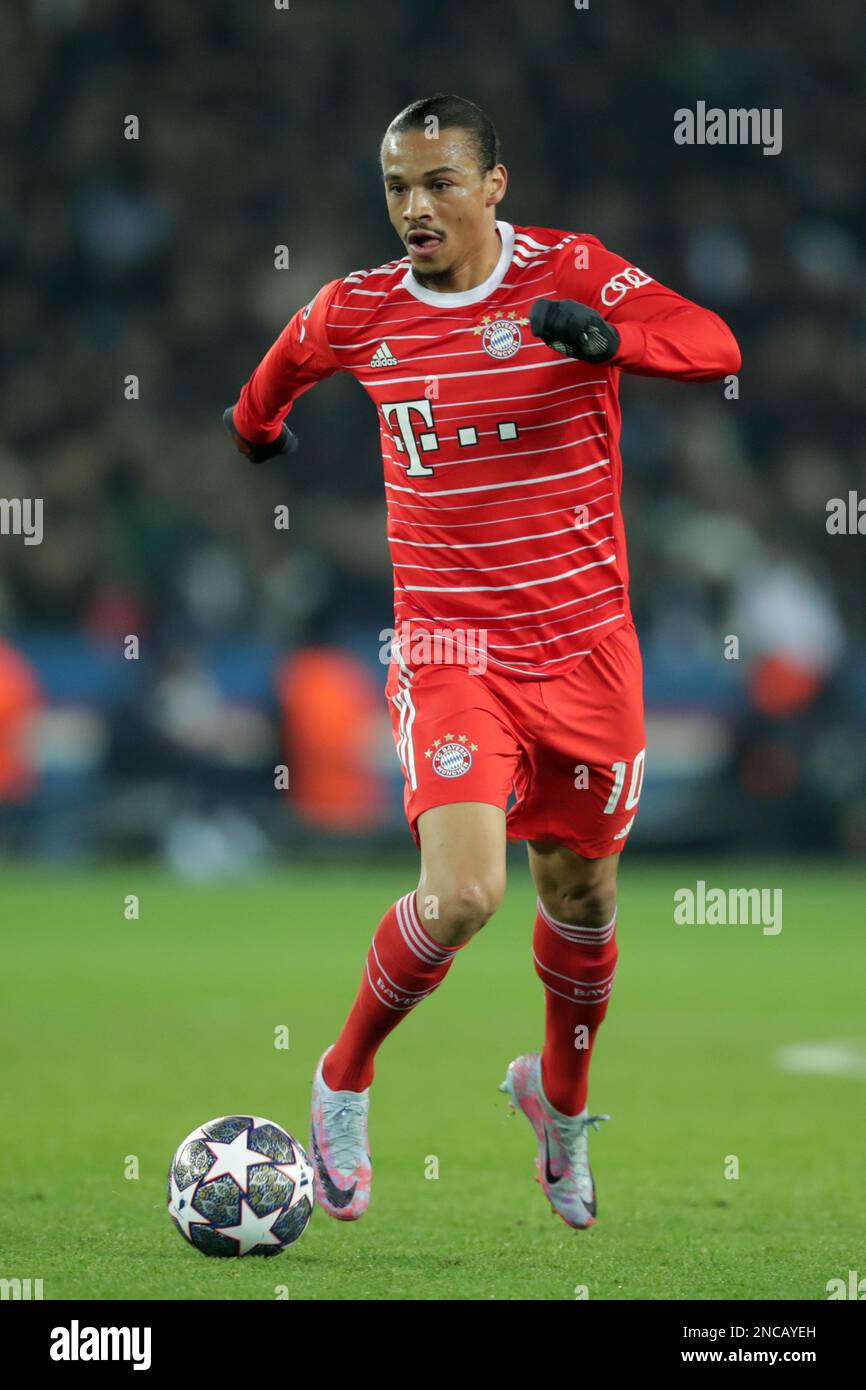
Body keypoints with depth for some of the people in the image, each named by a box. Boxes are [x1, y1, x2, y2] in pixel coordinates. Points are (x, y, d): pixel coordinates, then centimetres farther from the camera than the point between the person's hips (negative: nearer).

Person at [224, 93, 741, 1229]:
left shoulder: (573, 273, -8)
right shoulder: (357, 312, -1)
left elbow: (715, 347, -24)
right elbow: (285, 362, 24)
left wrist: (607, 335, -42)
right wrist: (256, 421, 41)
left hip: (585, 646, 1)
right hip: (451, 648, -1)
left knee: (581, 903, 13)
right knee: (463, 895, -21)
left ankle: (560, 1096, 42)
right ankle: (345, 1082, 4)